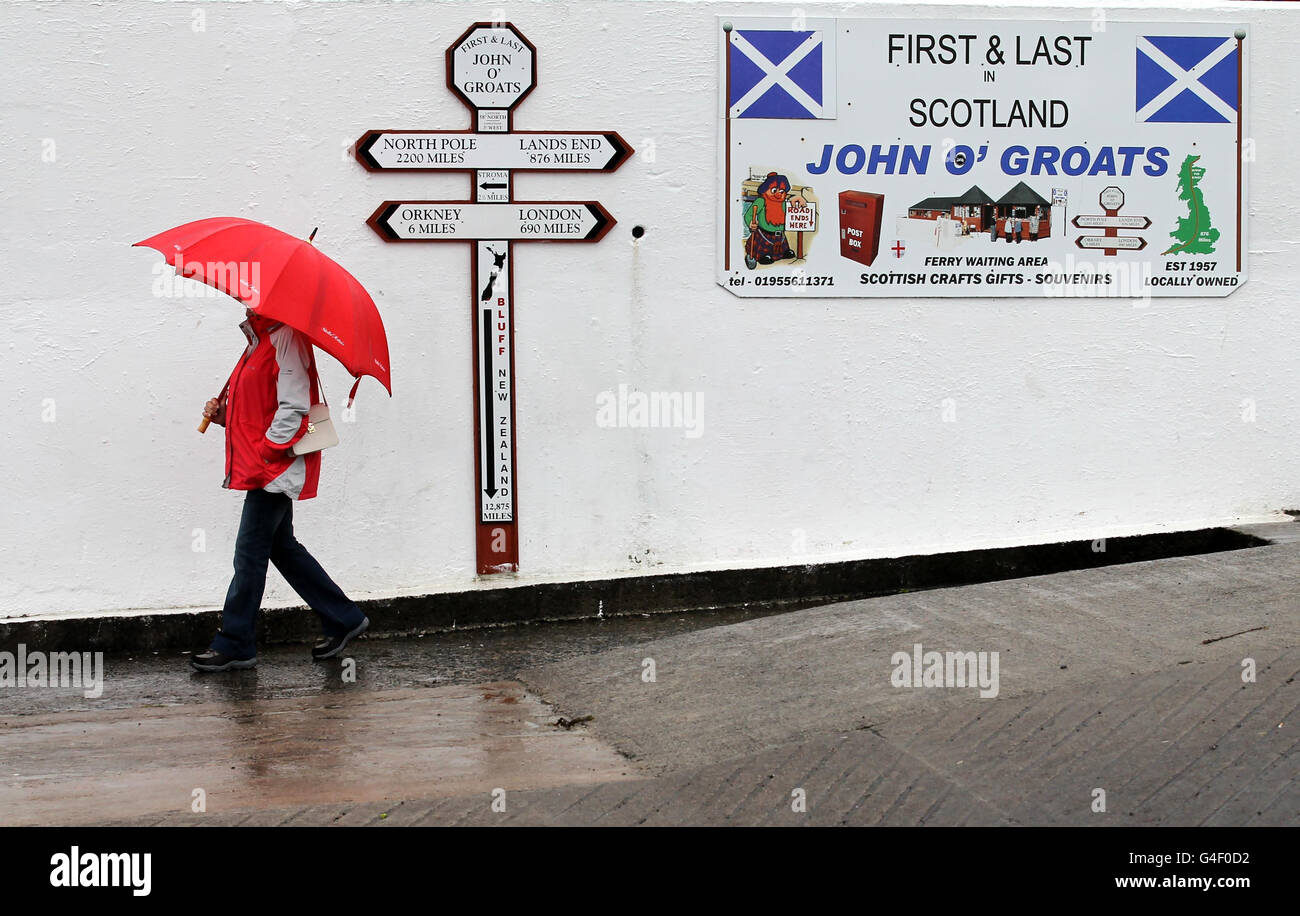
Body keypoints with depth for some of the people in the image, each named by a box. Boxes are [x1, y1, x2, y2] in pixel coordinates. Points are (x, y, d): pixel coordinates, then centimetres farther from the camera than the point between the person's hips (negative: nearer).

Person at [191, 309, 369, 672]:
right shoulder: (260, 339, 17)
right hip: (265, 470, 10)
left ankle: (234, 645, 4)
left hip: (275, 467, -10)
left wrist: (269, 450, -18)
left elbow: (293, 407, -21)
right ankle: (343, 618, 23)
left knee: (250, 553, -4)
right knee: (282, 547, 15)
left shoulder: (287, 338, -14)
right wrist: (224, 413, 6)